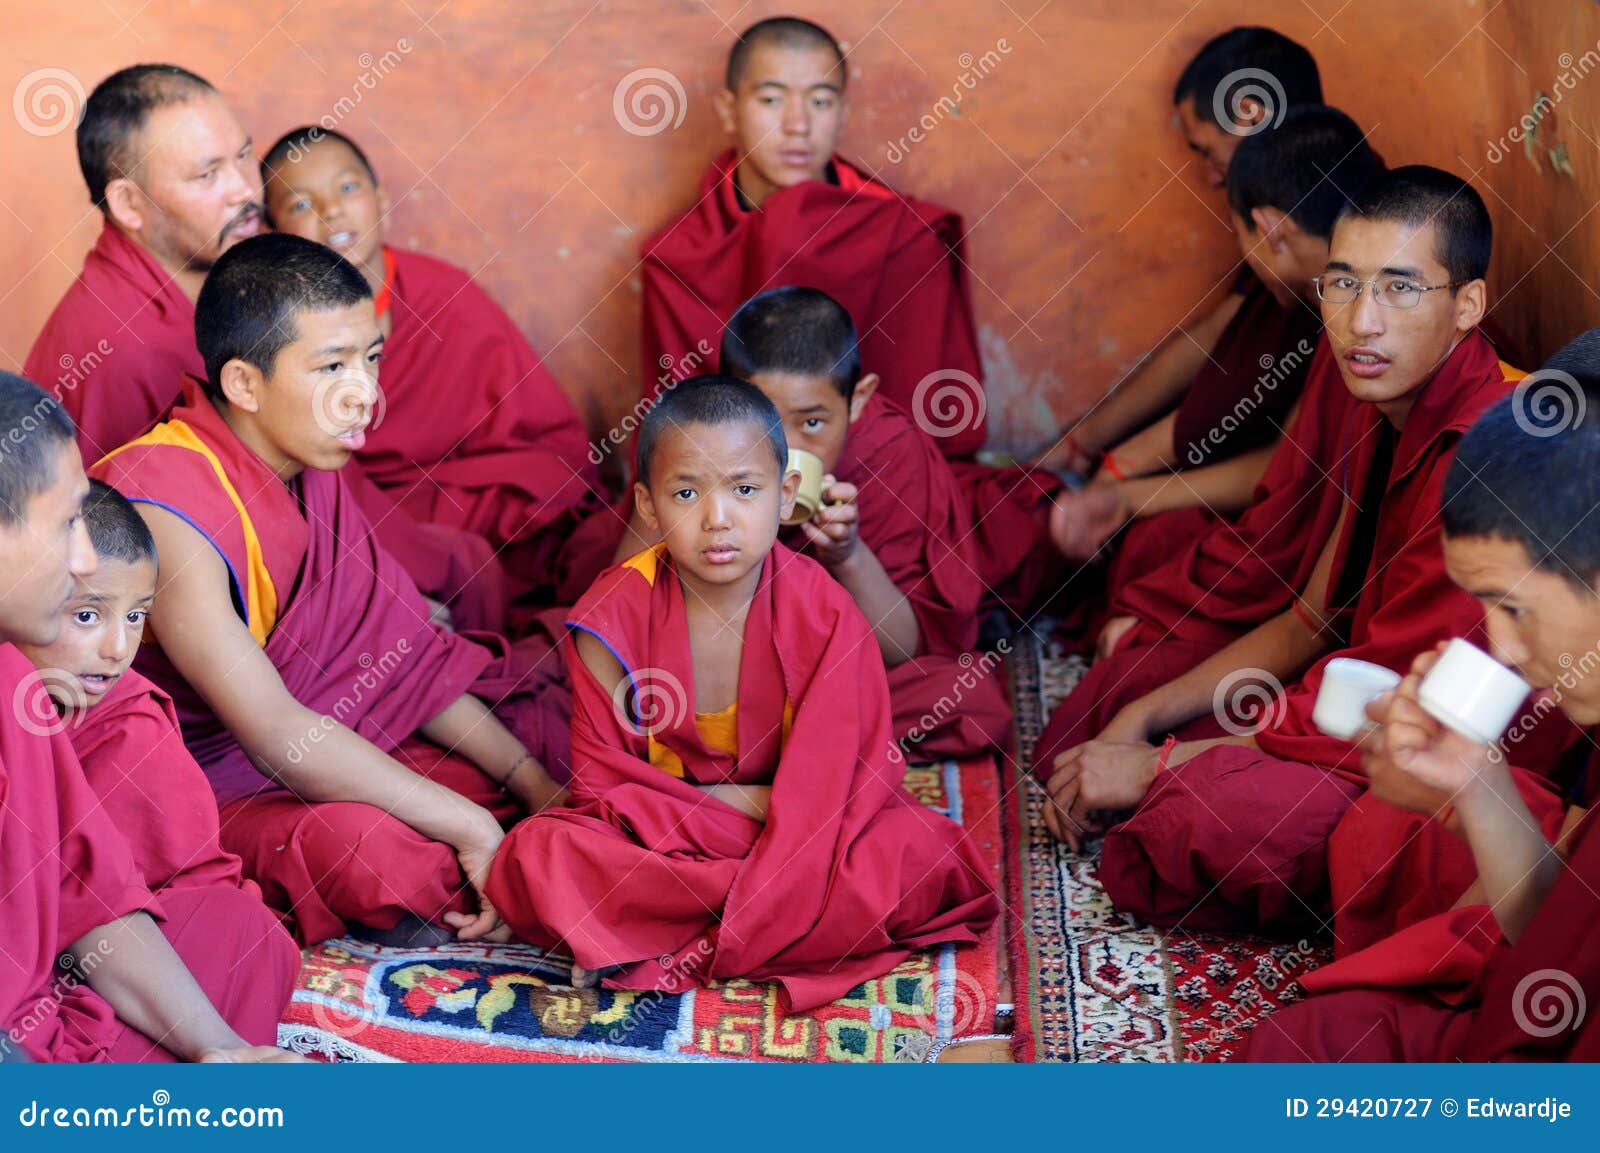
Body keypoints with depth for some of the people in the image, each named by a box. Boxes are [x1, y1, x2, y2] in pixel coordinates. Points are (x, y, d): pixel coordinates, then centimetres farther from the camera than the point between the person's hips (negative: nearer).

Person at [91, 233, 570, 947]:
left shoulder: (308, 463, 2)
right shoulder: (164, 508, -26)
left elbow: (401, 651, 6)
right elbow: (275, 736, -31)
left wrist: (532, 780, -3)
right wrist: (469, 825, -29)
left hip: (320, 748, 8)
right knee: (370, 847, -35)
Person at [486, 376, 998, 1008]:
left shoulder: (823, 612, -13)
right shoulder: (613, 616, -12)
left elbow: (838, 777, -17)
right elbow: (601, 784, -9)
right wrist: (734, 805, -23)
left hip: (798, 831, 0)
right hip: (662, 835, 0)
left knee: (922, 860, -28)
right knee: (532, 856, -28)